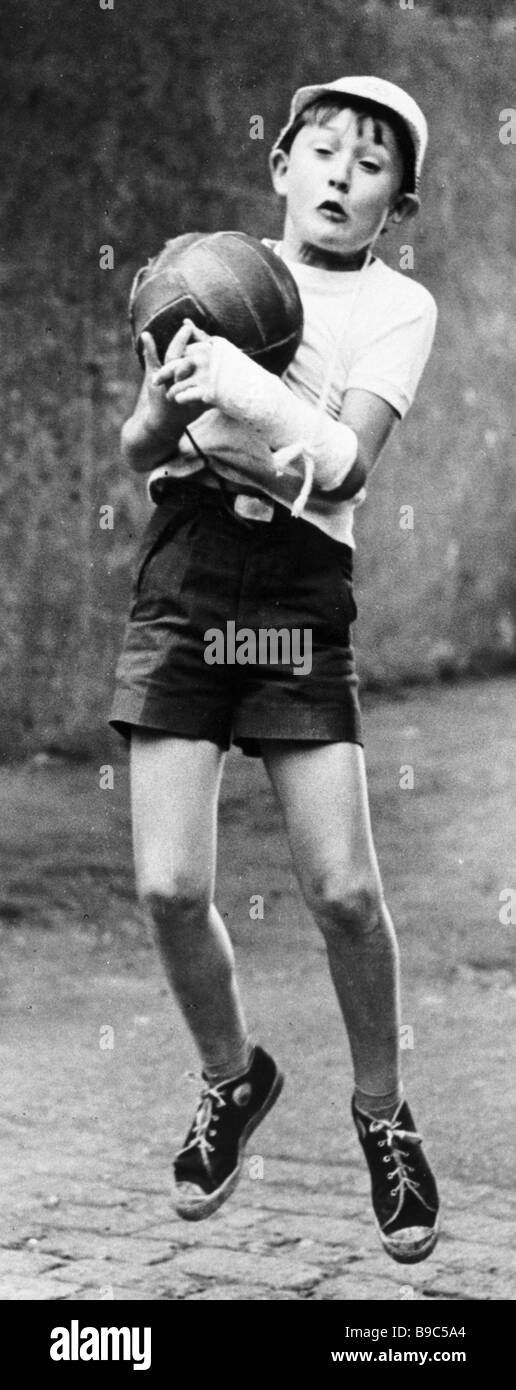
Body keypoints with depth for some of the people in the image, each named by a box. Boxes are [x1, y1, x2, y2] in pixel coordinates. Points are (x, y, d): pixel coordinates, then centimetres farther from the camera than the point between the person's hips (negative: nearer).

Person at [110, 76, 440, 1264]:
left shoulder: (399, 306, 6)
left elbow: (348, 464, -8)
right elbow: (134, 454, 9)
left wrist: (248, 394, -23)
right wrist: (162, 410, -13)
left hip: (302, 586, -2)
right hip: (182, 566, 2)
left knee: (343, 889, -8)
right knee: (170, 887, -4)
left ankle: (382, 1115, 16)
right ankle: (233, 1077, 24)